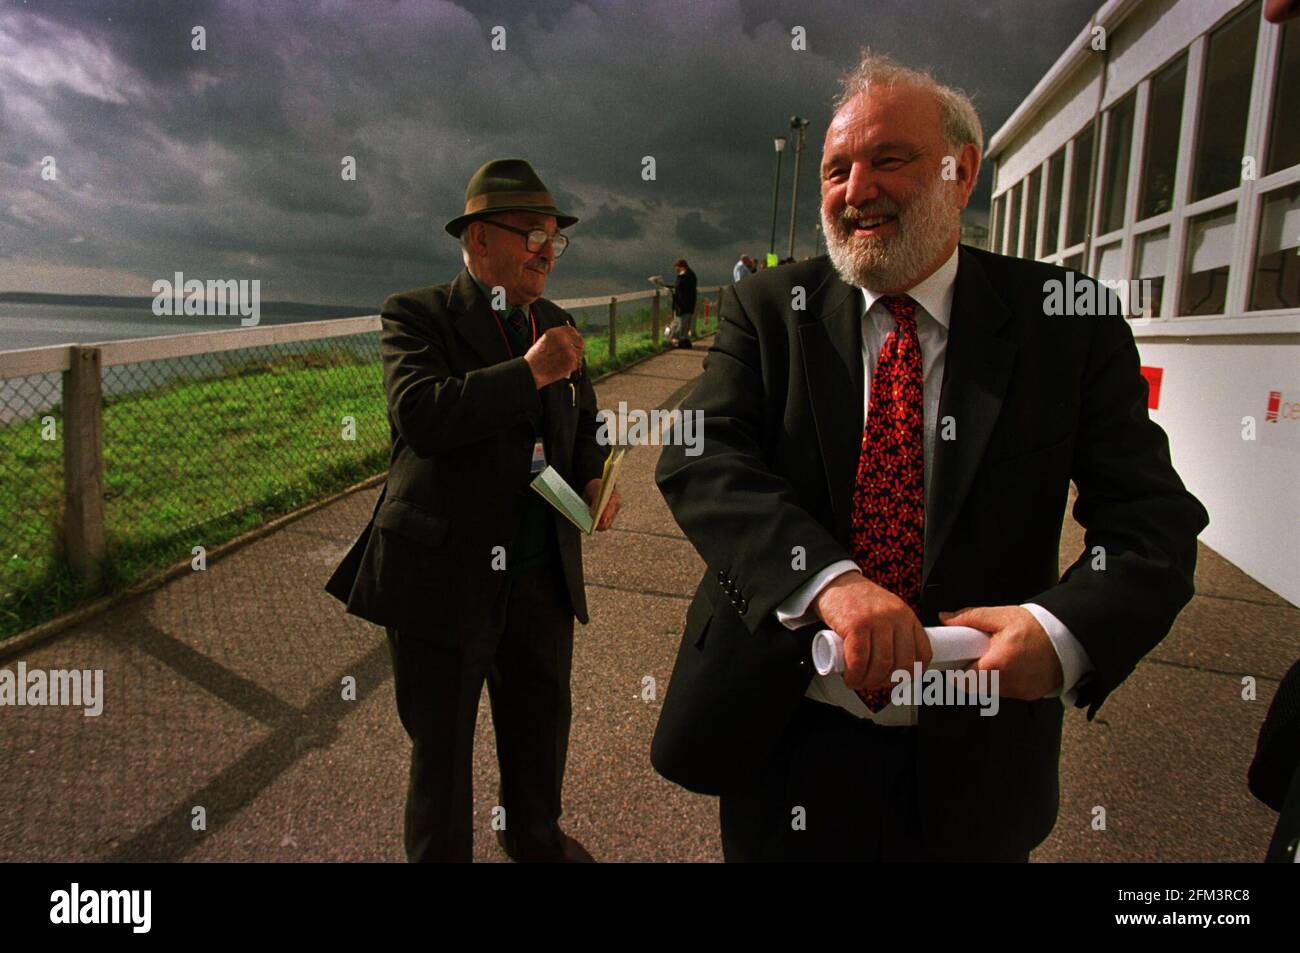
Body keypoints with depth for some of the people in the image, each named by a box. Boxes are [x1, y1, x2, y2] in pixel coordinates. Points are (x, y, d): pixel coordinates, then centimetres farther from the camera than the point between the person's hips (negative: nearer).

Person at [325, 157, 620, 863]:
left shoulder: (553, 324, 10)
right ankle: (439, 855, 37)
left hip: (543, 572, 6)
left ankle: (535, 836, 50)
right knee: (442, 745, 12)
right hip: (444, 573, -6)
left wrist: (595, 478, 1)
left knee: (542, 722, 23)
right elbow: (419, 413, -25)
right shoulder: (417, 315, -8)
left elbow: (583, 422, 21)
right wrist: (531, 372, -24)